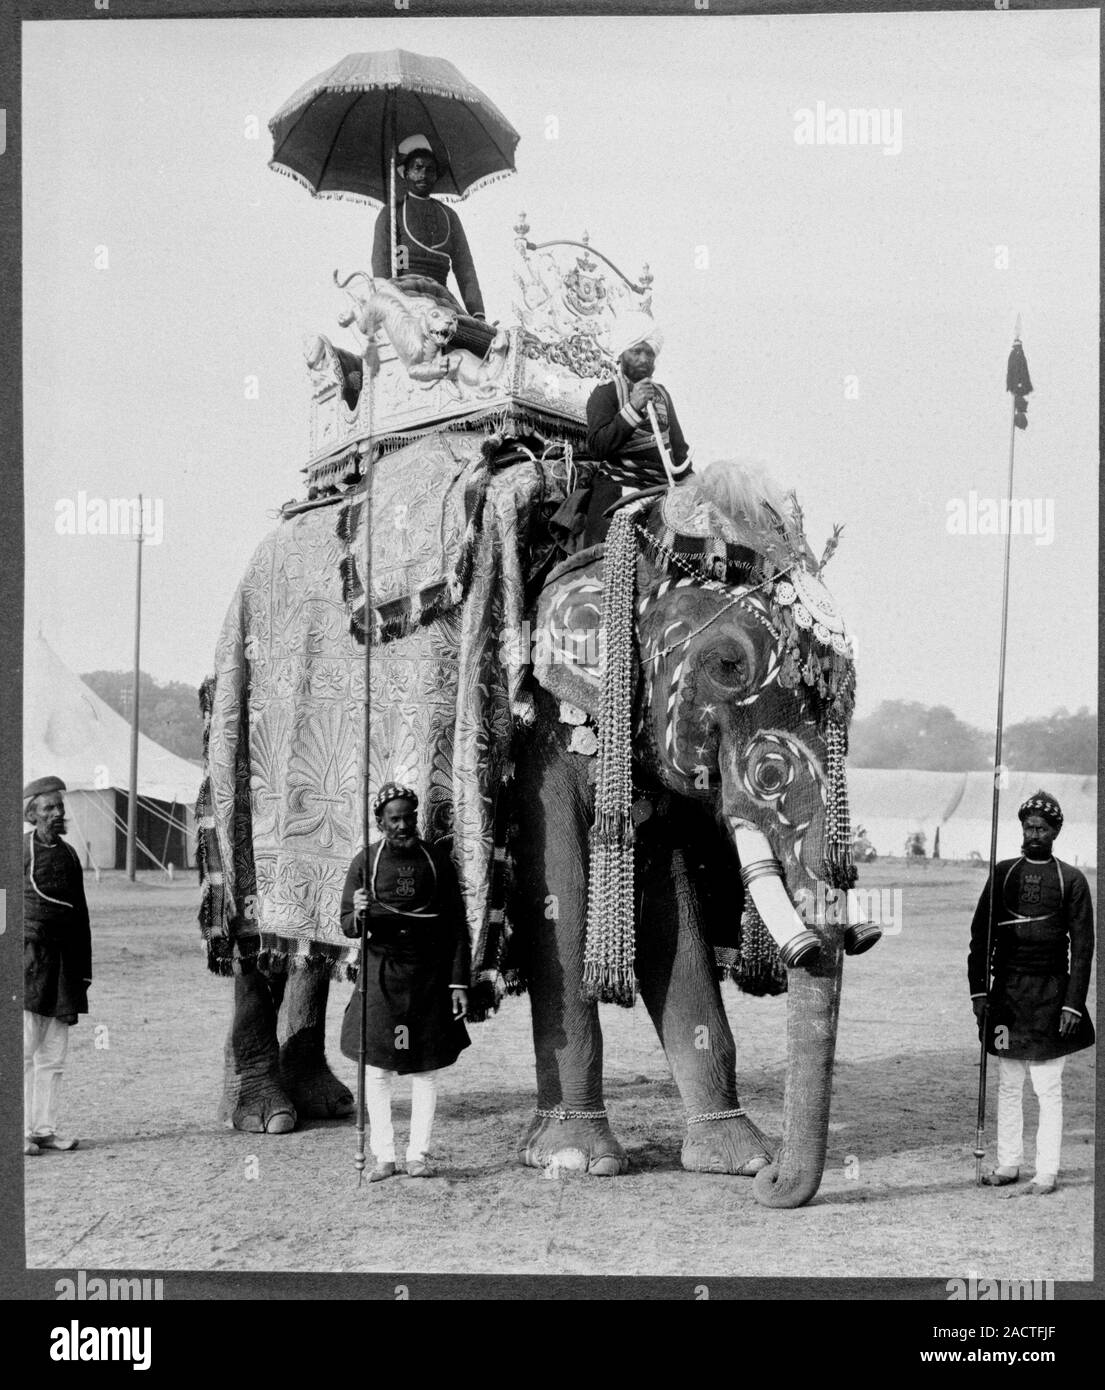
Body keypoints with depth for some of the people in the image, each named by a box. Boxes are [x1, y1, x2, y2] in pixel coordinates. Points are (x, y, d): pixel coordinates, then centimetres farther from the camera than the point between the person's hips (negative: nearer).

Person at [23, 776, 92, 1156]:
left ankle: (44, 1127, 13)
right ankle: (19, 1131, -4)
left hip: (63, 965, 6)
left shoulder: (69, 854, 14)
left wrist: (83, 970, 17)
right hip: (28, 956, -6)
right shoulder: (20, 851, -3)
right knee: (23, 1050, -7)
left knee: (53, 1055, 7)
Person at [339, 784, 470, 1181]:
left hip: (429, 974, 1)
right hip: (381, 974, -1)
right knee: (377, 1070, -2)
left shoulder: (436, 859, 5)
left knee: (426, 1071, 3)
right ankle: (383, 1156, 6)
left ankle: (418, 1155, 10)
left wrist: (459, 982, 0)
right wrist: (358, 915, -20)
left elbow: (457, 924, 6)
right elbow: (347, 925, 4)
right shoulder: (366, 861, 3)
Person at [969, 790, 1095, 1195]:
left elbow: (1082, 947, -2)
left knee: (1048, 1089, -1)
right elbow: (980, 934, 9)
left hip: (1049, 994, -3)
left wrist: (1072, 1004, -8)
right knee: (1008, 1086, 9)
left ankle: (1047, 1173, 4)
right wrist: (978, 990, 1)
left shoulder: (1071, 880, 0)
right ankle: (1008, 1165, 16)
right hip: (1007, 993, 3)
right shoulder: (1003, 873, 8)